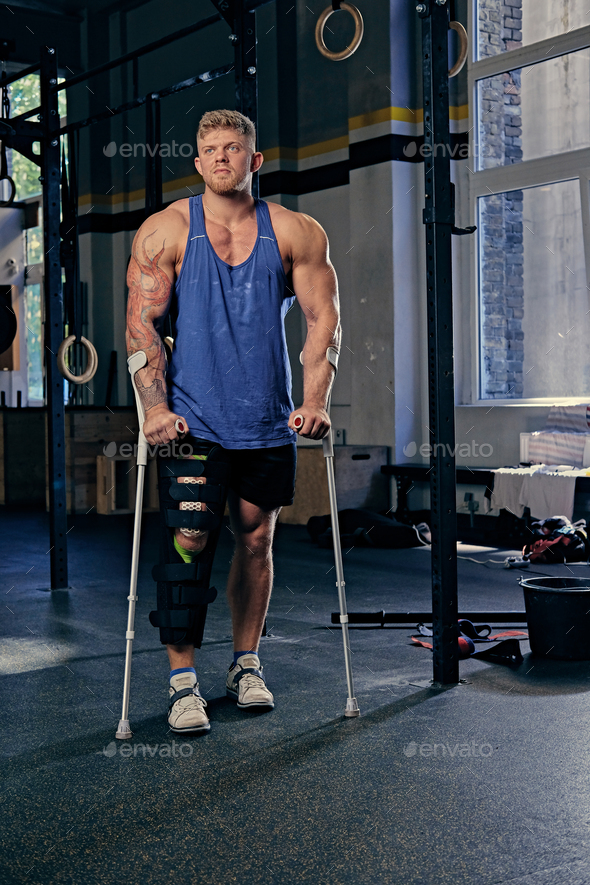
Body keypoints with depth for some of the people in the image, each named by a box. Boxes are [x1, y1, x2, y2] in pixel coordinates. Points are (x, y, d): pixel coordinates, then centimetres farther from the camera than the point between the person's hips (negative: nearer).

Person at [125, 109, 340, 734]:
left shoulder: (295, 233, 4)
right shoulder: (166, 231, 1)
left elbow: (323, 318, 3)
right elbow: (141, 323, -3)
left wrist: (314, 401, -8)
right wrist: (156, 407, -14)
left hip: (268, 422, 2)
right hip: (192, 420, -2)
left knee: (256, 539, 9)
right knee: (189, 542, -6)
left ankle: (246, 665, 25)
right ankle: (182, 682, 2)